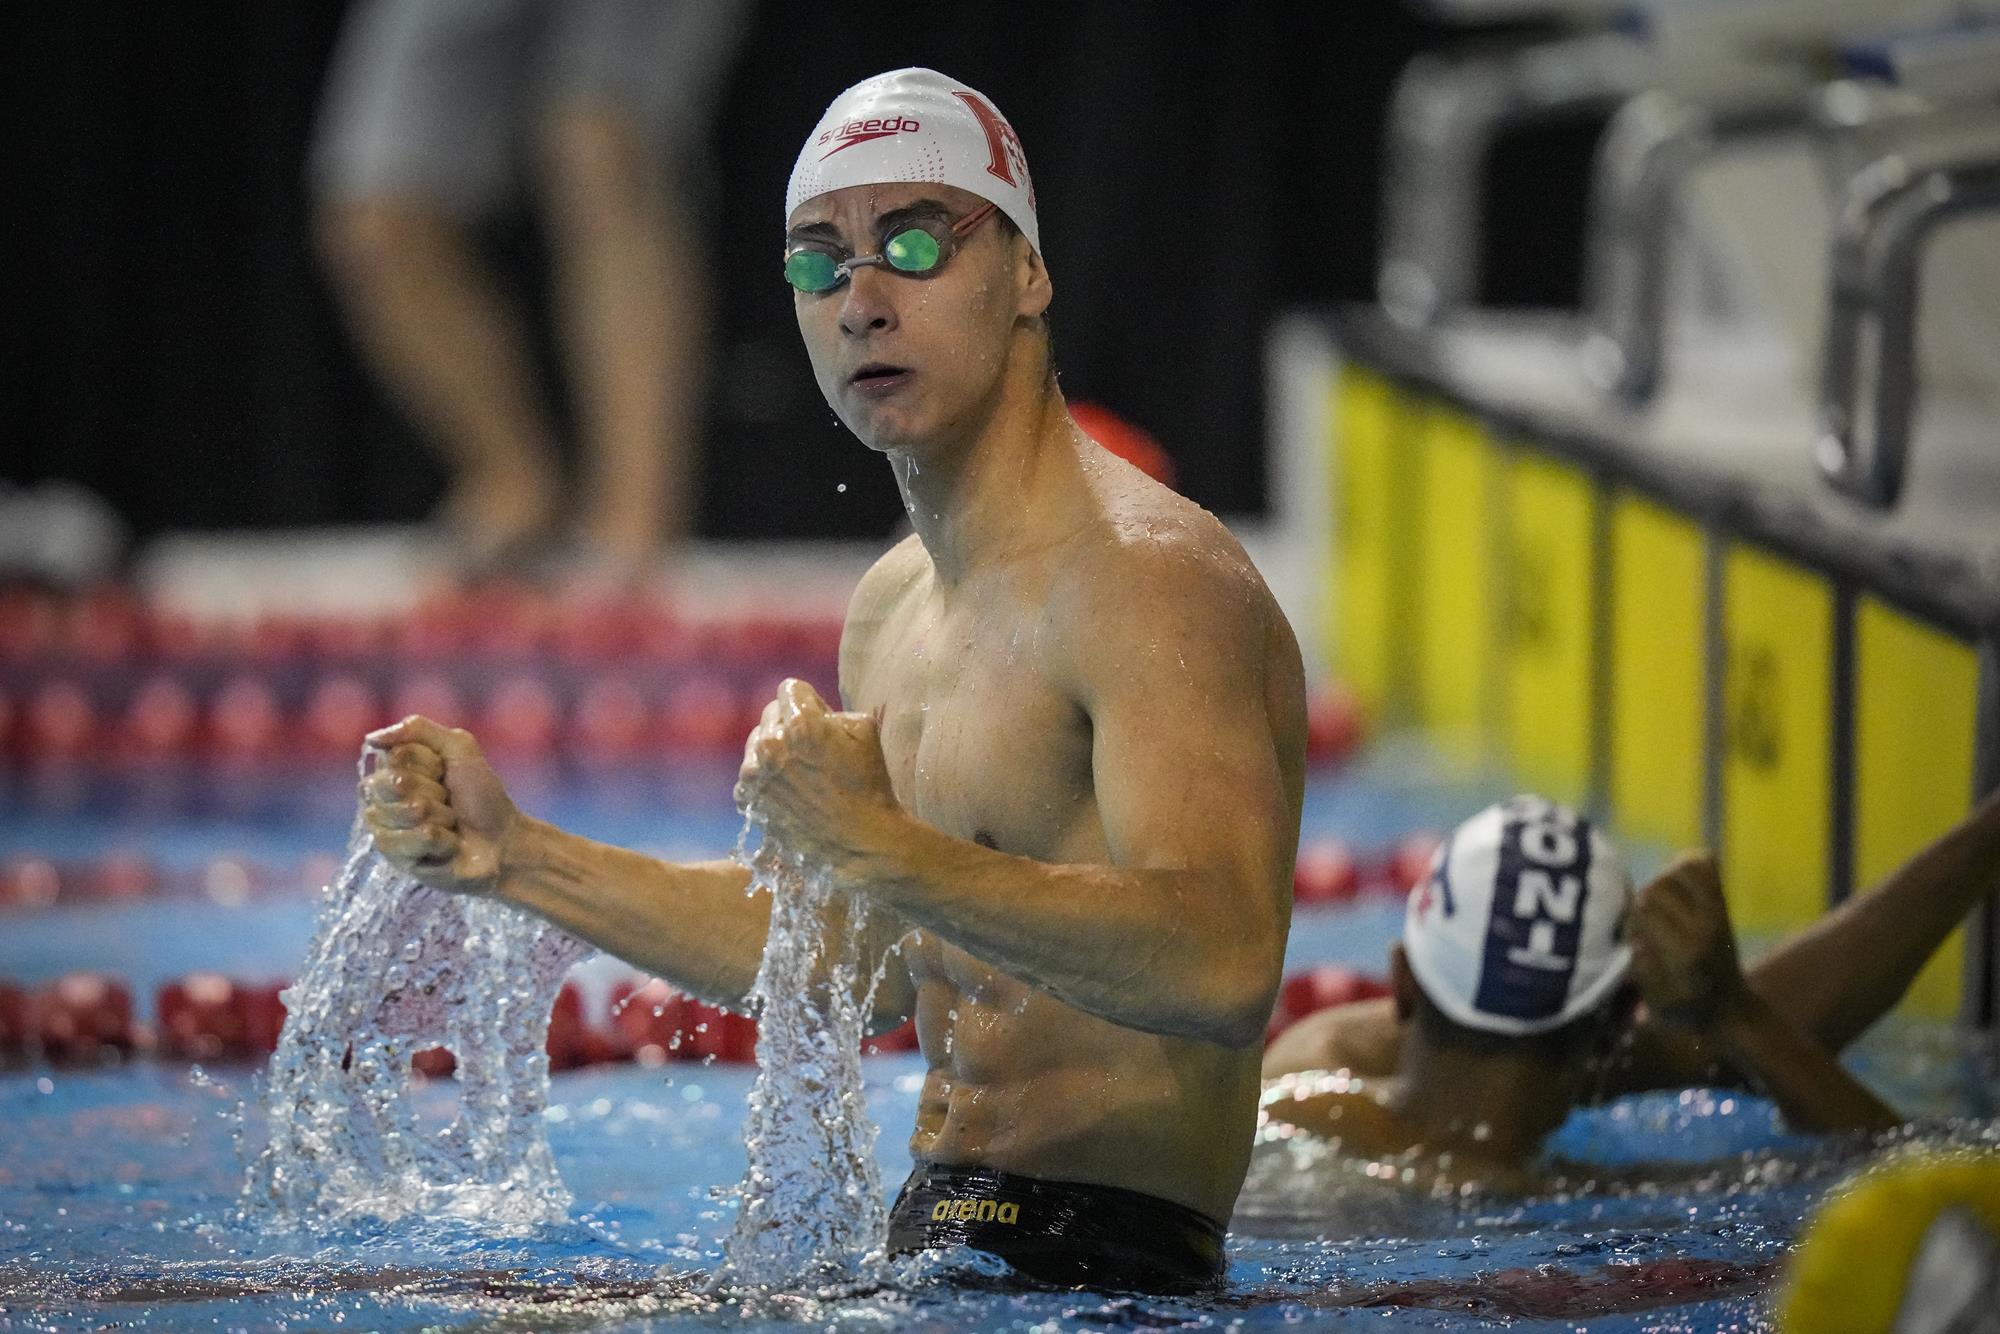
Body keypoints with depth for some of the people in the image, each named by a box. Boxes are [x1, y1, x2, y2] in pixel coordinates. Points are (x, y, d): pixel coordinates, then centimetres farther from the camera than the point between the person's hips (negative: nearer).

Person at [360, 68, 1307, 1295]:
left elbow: (1225, 968, -29)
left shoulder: (1149, 576, -15)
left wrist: (886, 852, -38)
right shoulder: (894, 606, 15)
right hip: (936, 1235, 9)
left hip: (1108, 1266, -9)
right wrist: (515, 857, 19)